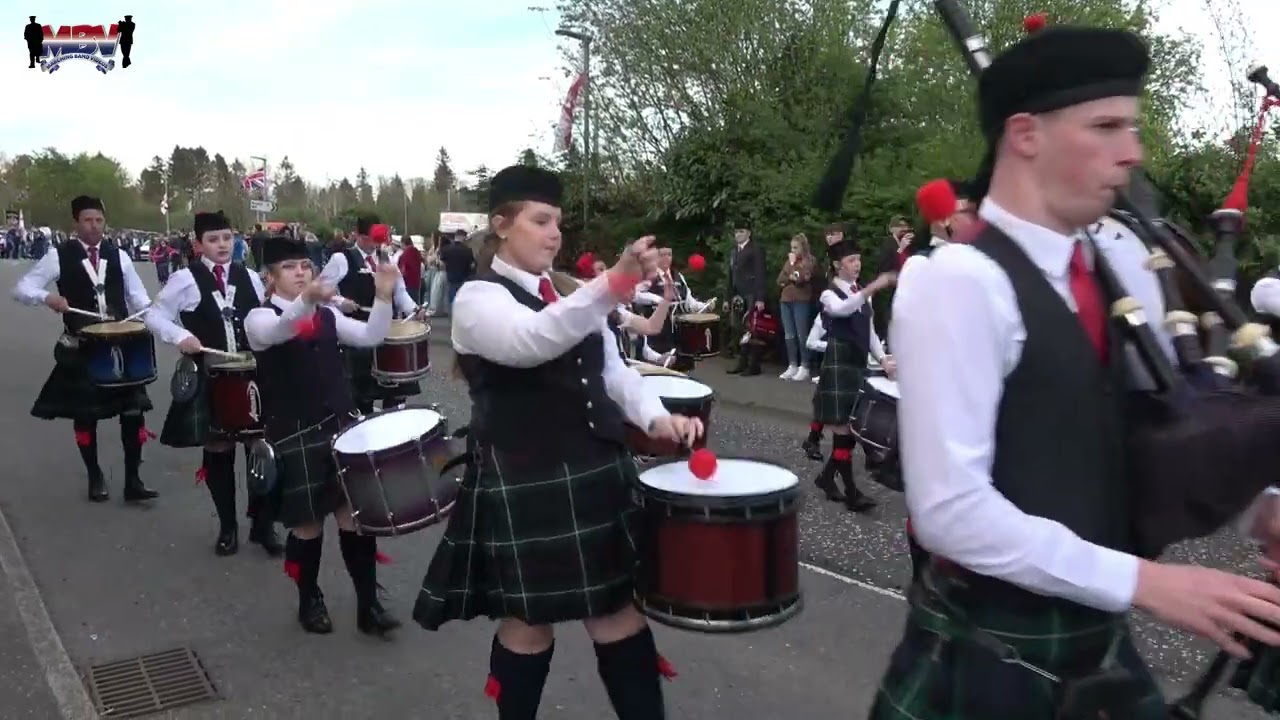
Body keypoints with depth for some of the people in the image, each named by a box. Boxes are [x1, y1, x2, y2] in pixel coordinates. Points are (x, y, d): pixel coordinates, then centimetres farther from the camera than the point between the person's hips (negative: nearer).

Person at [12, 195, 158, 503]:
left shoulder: (118, 256, 6)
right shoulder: (59, 256, -3)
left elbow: (137, 296, 9)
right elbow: (21, 288, -4)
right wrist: (47, 297, -26)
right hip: (81, 348, -2)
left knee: (133, 410, -1)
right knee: (85, 414, 8)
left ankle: (133, 480, 8)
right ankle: (95, 478, 25)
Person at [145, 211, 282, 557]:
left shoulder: (249, 277, 7)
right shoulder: (185, 279, -4)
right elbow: (155, 315, -1)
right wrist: (180, 336, -17)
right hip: (210, 378, -2)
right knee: (218, 450, 7)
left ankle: (262, 524, 19)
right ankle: (227, 526, 23)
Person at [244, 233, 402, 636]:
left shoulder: (327, 314, 12)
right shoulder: (259, 318, -5)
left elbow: (370, 336, 2)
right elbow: (278, 331, -29)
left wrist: (383, 296, -14)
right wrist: (306, 301, -49)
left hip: (341, 425, 4)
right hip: (294, 435, -4)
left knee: (356, 513, 3)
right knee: (308, 523, 5)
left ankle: (368, 604, 13)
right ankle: (309, 601, 27)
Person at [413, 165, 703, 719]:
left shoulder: (570, 293, 12)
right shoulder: (478, 298, -10)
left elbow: (612, 370, 15)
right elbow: (532, 341, -31)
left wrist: (655, 418, -4)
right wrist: (615, 283, -43)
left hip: (598, 471, 6)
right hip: (522, 484, -6)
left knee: (620, 609, 10)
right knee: (529, 622, 8)